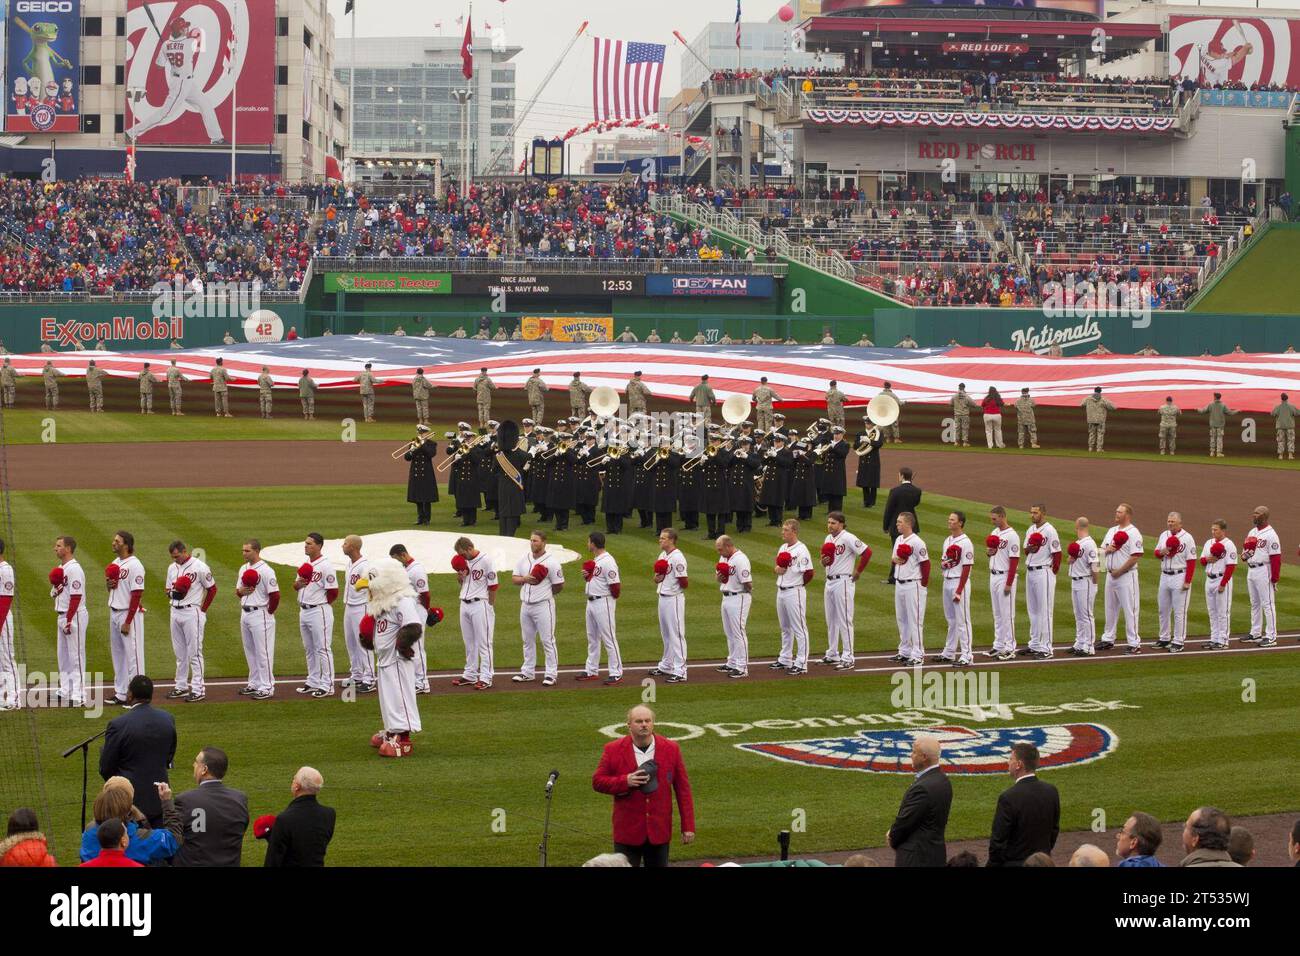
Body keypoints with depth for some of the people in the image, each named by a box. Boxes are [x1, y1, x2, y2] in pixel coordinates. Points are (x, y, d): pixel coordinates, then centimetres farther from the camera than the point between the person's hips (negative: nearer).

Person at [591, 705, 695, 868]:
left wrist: (688, 827, 0)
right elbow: (597, 781, 1)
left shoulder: (671, 749, 1)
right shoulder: (613, 750, -2)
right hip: (627, 831, -1)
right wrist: (625, 781, -17)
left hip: (659, 831, 1)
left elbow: (683, 789, 3)